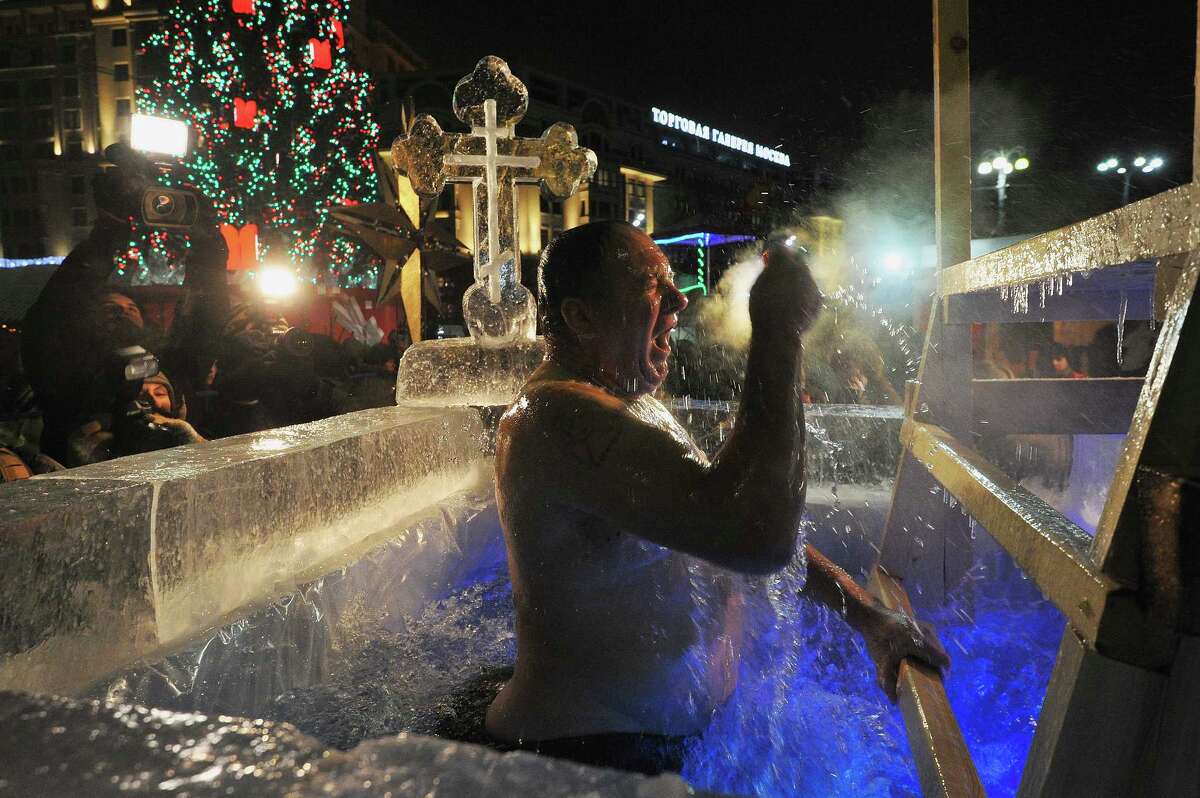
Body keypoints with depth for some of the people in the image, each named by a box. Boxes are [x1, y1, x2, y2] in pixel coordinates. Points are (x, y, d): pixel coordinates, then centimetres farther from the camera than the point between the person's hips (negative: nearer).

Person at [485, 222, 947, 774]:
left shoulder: (631, 404, 9)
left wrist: (865, 613, 4)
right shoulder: (559, 414, -27)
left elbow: (761, 518, 13)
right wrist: (778, 333, -30)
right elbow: (756, 540, -38)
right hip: (592, 752, -9)